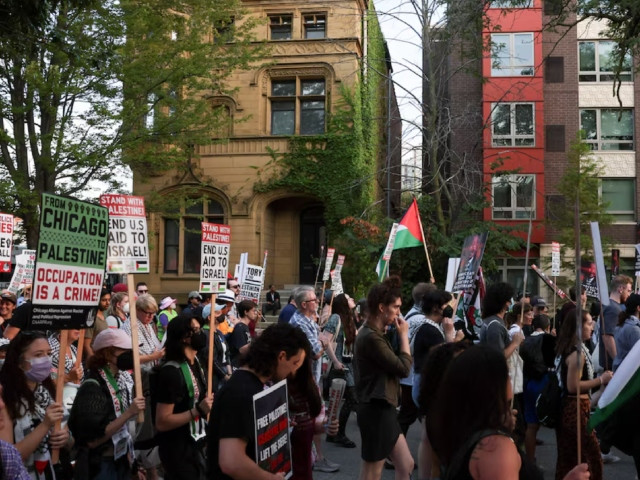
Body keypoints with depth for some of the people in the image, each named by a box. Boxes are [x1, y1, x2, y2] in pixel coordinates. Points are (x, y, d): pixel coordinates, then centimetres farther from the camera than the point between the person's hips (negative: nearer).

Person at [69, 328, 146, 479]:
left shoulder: (122, 380, 2)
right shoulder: (92, 386, -19)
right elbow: (92, 440, -22)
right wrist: (128, 413, -25)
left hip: (122, 461, 7)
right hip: (99, 466, -6)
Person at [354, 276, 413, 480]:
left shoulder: (374, 334, 12)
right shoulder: (371, 337, -21)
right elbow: (403, 368, -18)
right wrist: (403, 335, -9)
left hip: (383, 409, 10)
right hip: (376, 411, -10)